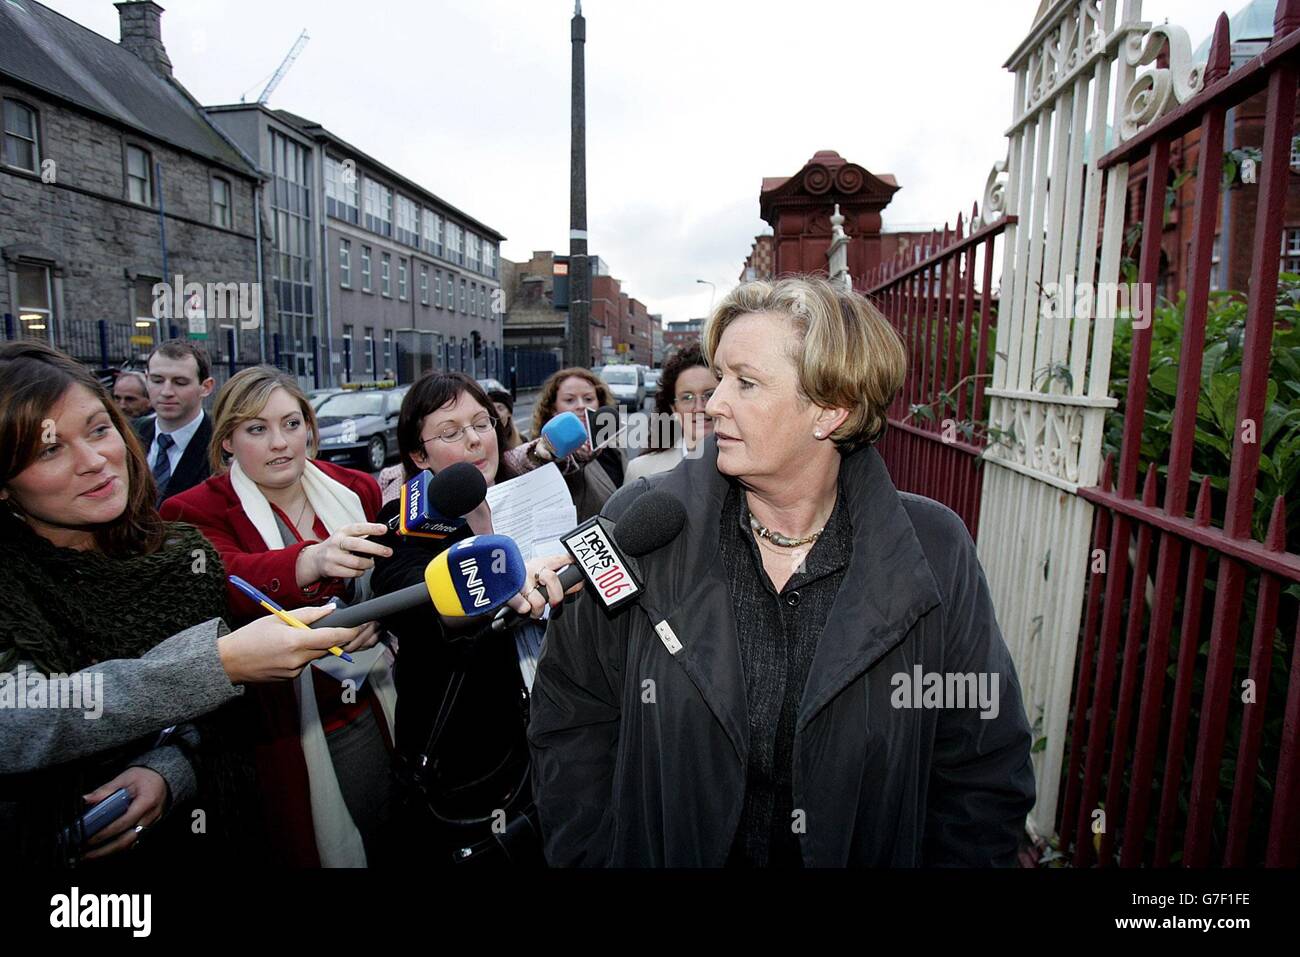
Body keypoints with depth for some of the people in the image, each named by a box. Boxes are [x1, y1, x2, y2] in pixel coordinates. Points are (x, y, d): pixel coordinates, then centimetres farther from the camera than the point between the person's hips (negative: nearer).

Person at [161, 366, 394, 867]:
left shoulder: (355, 491, 1)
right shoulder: (196, 513, -10)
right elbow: (228, 583, -30)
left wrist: (379, 618, -14)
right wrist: (311, 561, -49)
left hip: (365, 709, 4)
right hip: (280, 728, -3)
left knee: (382, 842, 18)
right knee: (303, 850, 13)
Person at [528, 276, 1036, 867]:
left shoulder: (936, 554, -17)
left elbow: (984, 779, -8)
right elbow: (573, 721, -10)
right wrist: (591, 858, -12)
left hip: (866, 852, 1)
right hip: (663, 852, 1)